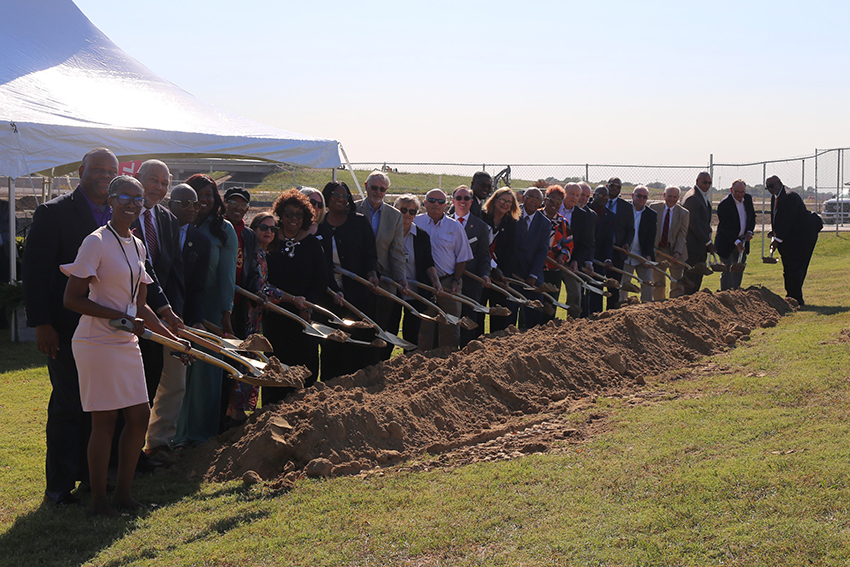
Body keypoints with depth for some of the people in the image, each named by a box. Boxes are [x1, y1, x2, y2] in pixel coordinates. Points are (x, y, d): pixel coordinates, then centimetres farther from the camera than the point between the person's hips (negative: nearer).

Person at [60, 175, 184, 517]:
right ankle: (98, 501, 10)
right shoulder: (97, 242, -12)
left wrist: (173, 338, 15)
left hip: (127, 342, 8)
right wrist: (120, 317, -20)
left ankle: (123, 493, 21)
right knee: (105, 420, -2)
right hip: (98, 343, -8)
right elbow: (72, 299, -16)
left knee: (139, 416, 8)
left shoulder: (137, 245, 12)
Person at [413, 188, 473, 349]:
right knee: (424, 325, 5)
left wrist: (456, 280, -2)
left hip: (448, 282, 0)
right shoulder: (416, 223, 3)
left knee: (450, 327, 3)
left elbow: (462, 257, 7)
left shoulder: (455, 226, 4)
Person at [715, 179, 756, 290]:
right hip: (727, 242, -6)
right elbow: (725, 227, -22)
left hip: (742, 240, 6)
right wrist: (736, 242, -28)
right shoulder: (724, 204, -19)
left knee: (739, 271, 10)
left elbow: (752, 217, 14)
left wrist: (749, 231, -4)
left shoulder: (748, 199, 2)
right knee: (728, 271, -9)